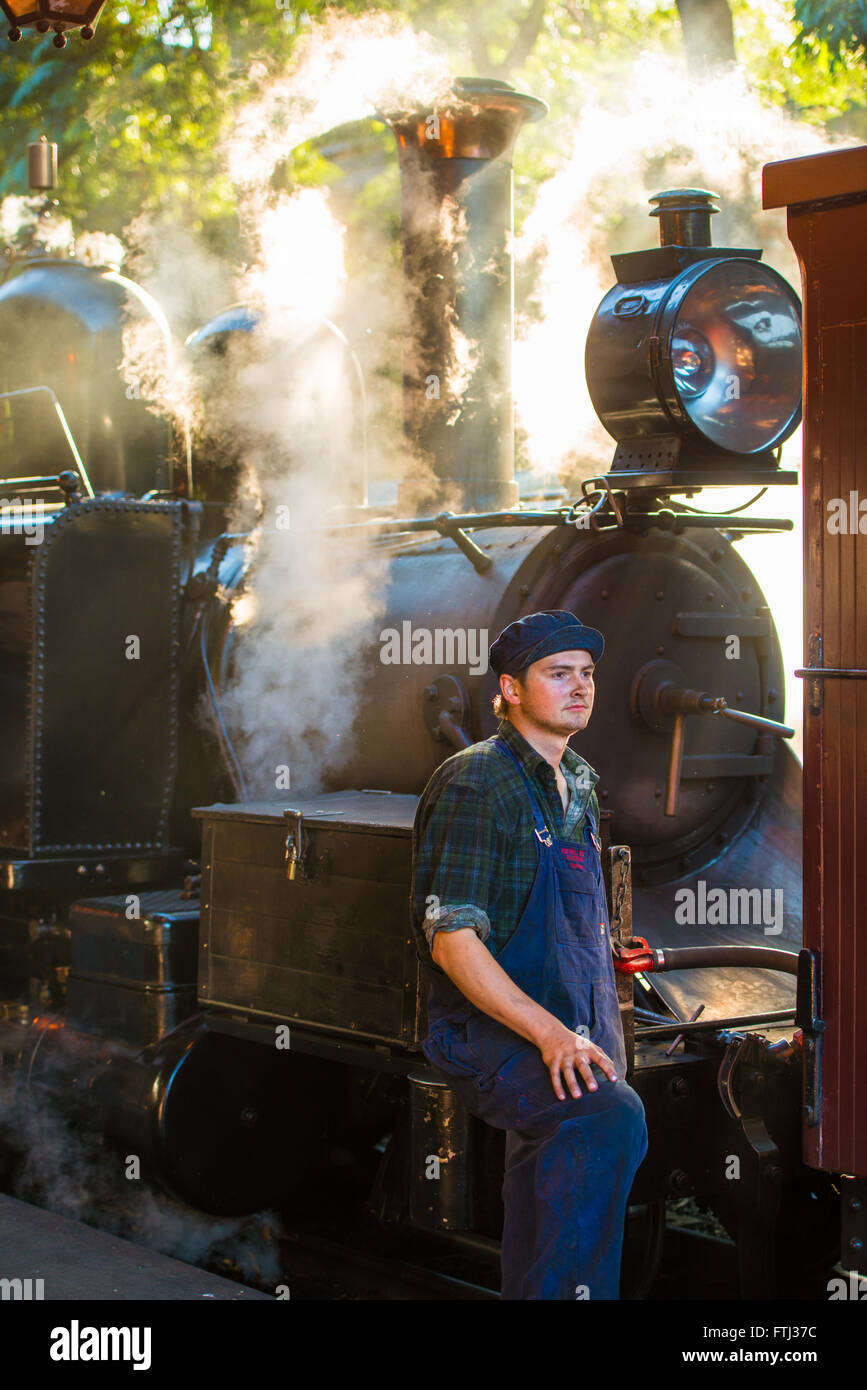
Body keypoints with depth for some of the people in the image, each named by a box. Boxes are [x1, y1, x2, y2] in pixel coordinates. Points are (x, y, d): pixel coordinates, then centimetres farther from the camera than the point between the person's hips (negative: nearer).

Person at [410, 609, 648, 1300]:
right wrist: (550, 1034, -28)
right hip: (492, 1036, -9)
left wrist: (602, 1036, 20)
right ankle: (570, 1290, -27)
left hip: (570, 1038, 9)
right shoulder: (476, 782, -13)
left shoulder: (578, 783, 14)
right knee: (612, 1119, -33)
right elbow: (453, 940, -20)